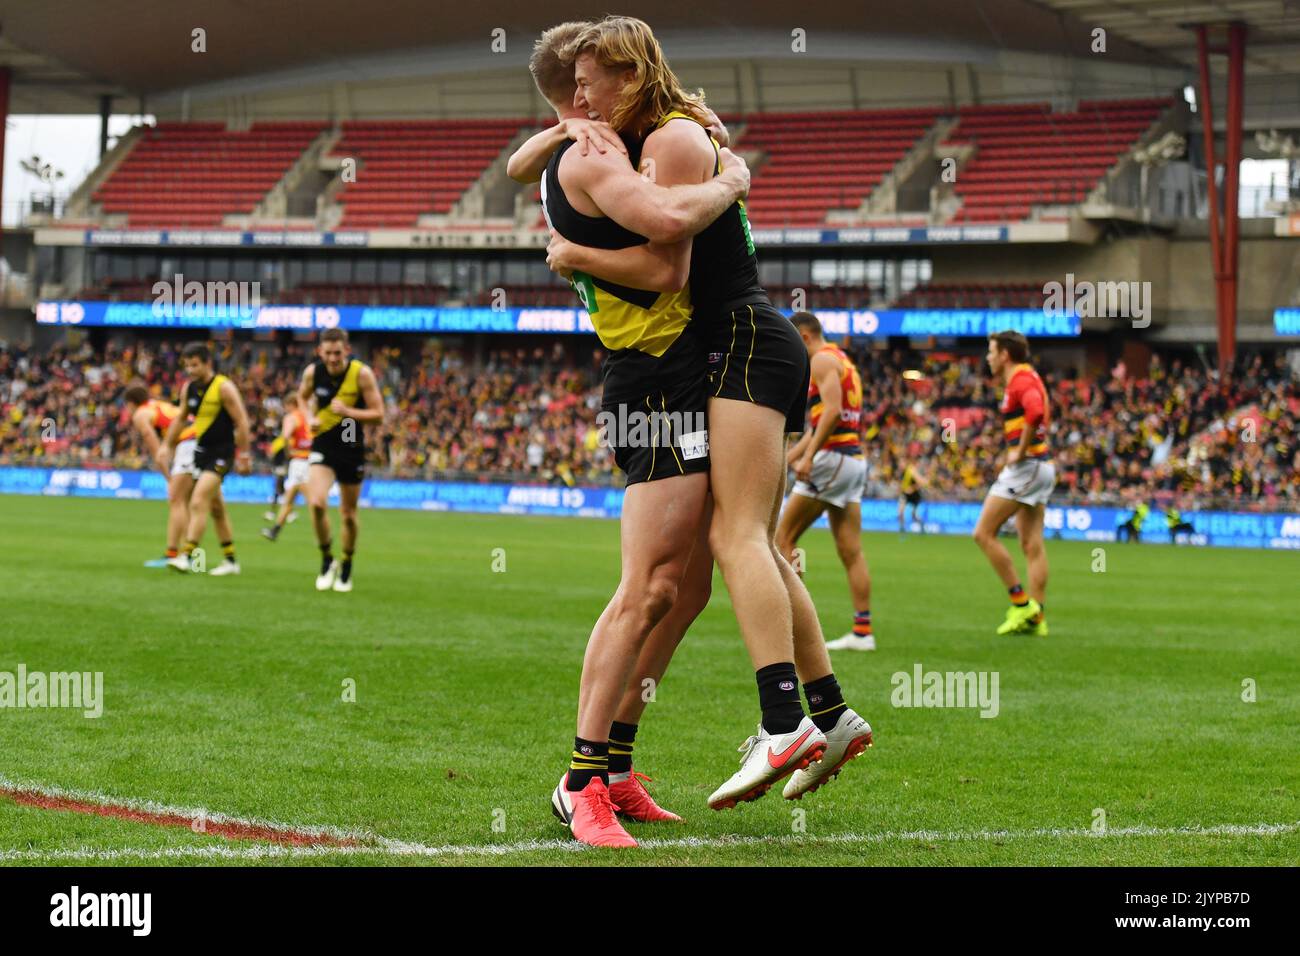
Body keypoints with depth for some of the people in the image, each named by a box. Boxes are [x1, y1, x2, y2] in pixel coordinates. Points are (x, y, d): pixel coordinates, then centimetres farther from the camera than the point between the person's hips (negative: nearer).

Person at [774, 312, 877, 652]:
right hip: (855, 460, 9)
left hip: (832, 458, -9)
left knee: (783, 538, -3)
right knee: (851, 552, 6)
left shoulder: (822, 360, -5)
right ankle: (863, 631, 3)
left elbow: (832, 410, -21)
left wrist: (808, 456, -26)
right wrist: (782, 461, 27)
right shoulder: (842, 362, 25)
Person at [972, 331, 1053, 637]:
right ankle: (1036, 617, 5)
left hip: (1026, 466, -10)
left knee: (984, 533, -6)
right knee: (1032, 545, 7)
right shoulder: (1026, 377, 18)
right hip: (1042, 466, 10)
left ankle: (1020, 602, -7)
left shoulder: (1021, 379, -13)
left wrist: (1020, 451, -22)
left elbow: (1036, 412, -31)